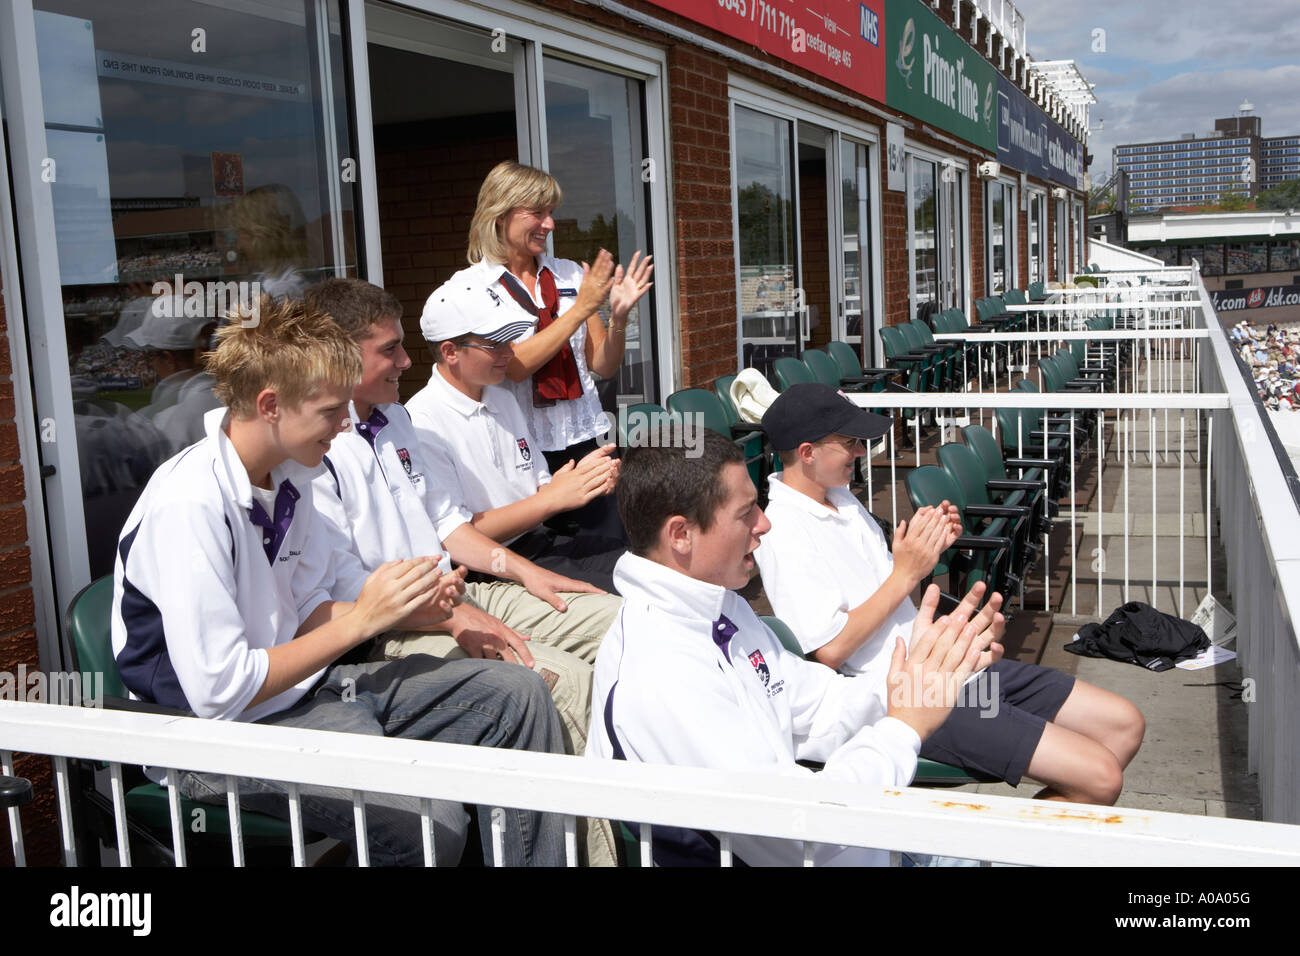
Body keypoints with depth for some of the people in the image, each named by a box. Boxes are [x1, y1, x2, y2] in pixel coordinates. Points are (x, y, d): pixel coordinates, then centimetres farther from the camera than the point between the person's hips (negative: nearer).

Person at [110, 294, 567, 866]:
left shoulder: (289, 472, 5)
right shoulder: (188, 506, -23)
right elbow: (218, 692, -24)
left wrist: (405, 611, -6)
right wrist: (361, 620, -19)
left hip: (295, 683, 9)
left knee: (515, 693, 2)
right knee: (428, 820, -30)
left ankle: (538, 859, 13)